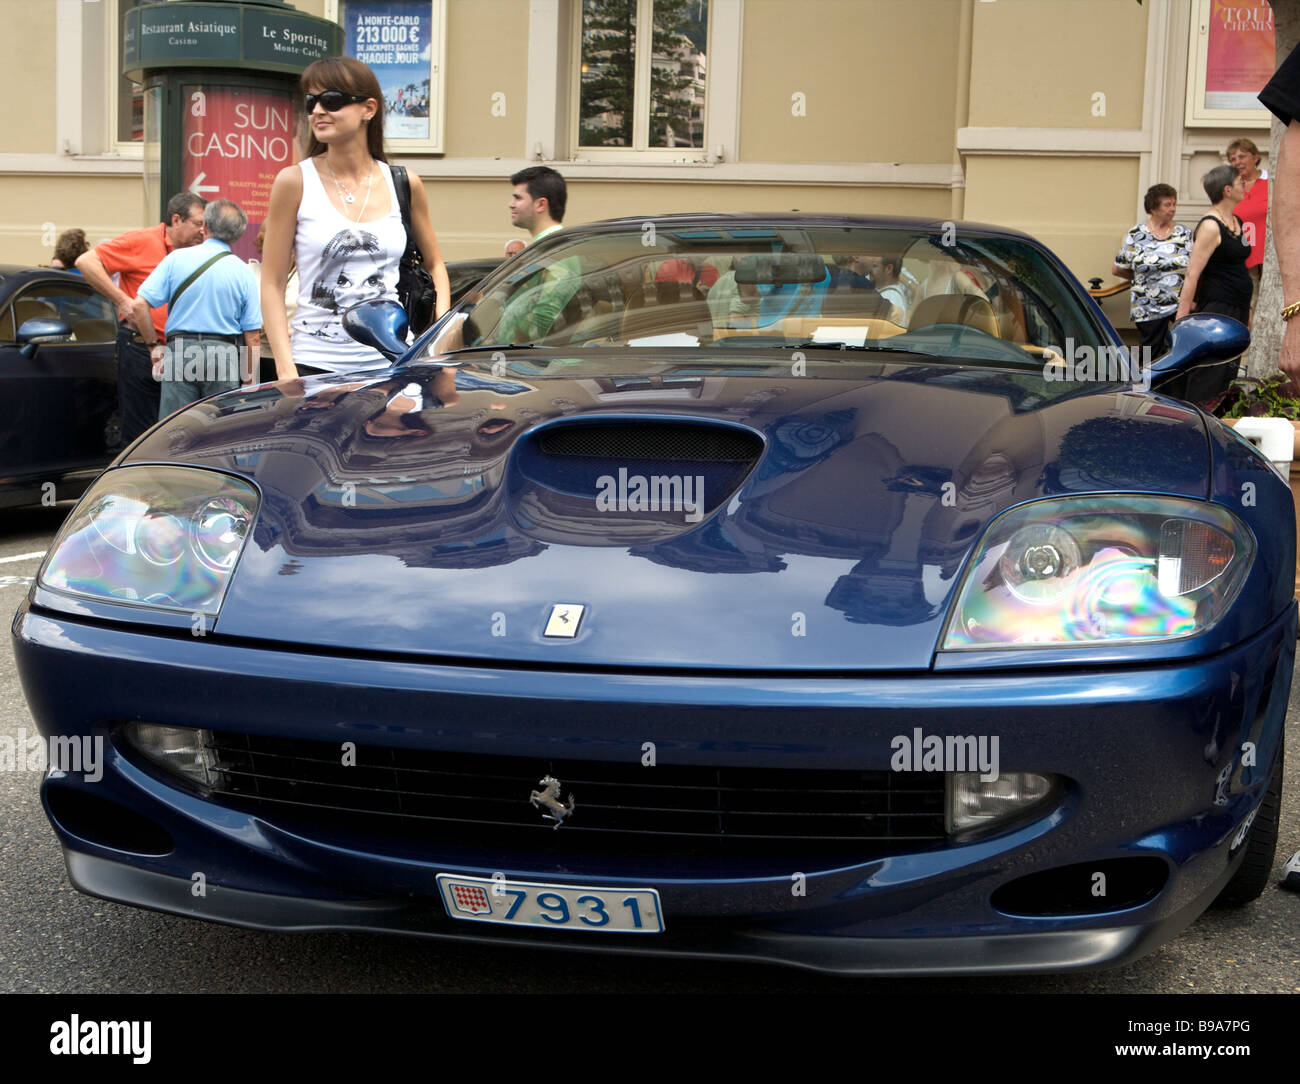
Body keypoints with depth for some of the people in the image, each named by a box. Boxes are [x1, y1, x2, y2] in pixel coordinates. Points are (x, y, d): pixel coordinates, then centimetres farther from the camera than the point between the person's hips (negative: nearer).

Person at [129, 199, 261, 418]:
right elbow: (253, 336, 0)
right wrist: (248, 378, 9)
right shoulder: (244, 272, 2)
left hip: (179, 352, 0)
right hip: (223, 355, 0)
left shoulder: (177, 258, 3)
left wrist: (154, 346, 8)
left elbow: (139, 305, -3)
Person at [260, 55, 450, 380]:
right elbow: (272, 284, -1)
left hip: (390, 362, 2)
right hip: (316, 362, -2)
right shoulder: (294, 182, 0)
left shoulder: (404, 184, 6)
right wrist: (286, 370, -10)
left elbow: (435, 264, 20)